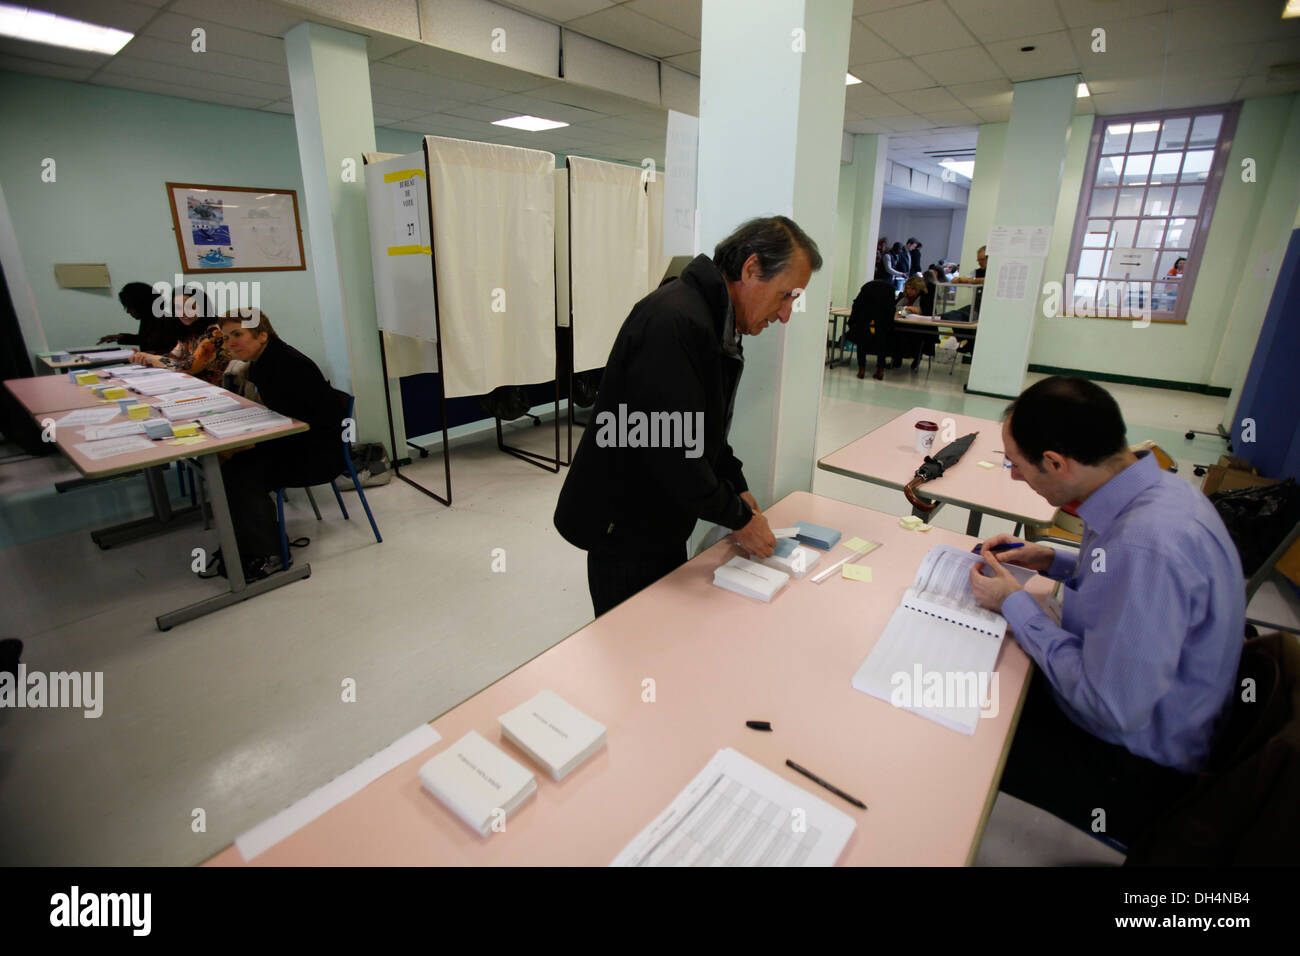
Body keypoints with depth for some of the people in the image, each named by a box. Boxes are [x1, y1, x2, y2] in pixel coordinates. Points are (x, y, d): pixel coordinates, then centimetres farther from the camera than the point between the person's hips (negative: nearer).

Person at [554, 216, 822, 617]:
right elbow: (672, 448, -29)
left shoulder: (718, 325, 9)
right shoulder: (674, 321, -25)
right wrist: (738, 518, -16)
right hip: (622, 528, -9)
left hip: (661, 525, 10)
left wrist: (737, 489, 5)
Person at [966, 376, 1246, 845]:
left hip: (1134, 770, -8)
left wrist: (1015, 604, -21)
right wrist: (1054, 561, 2)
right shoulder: (1156, 487, -7)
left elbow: (1112, 709, -30)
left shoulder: (1148, 542, -37)